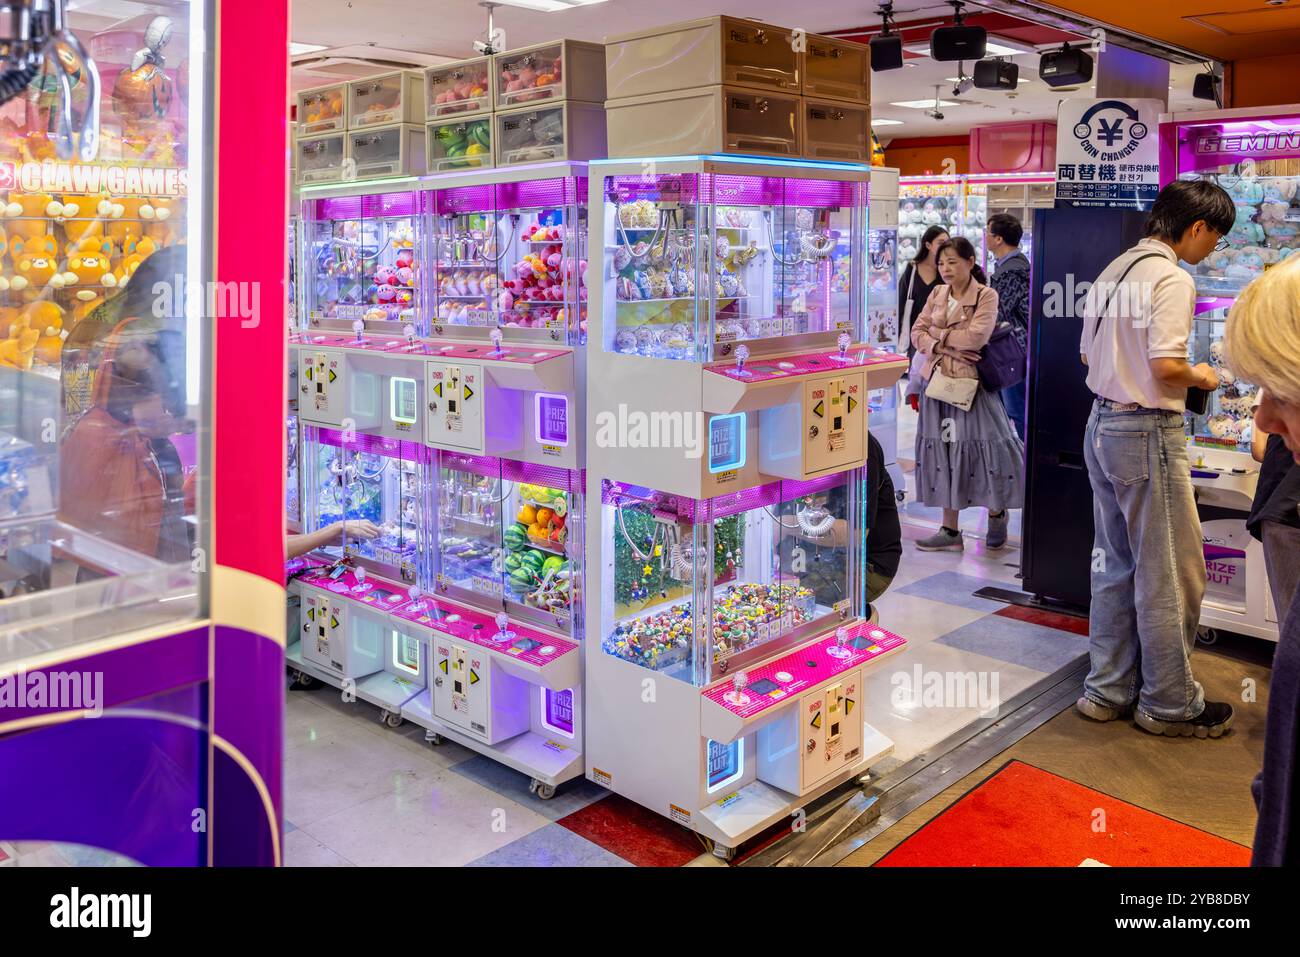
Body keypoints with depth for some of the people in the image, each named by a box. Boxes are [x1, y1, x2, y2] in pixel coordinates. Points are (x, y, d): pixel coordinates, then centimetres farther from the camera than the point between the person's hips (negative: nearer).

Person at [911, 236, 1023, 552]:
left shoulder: (986, 296, -5)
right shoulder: (937, 294, 11)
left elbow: (976, 337, -18)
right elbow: (917, 332, 4)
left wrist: (937, 334, -8)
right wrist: (945, 349, -12)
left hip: (971, 384, -5)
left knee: (981, 449, -1)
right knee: (945, 453, 7)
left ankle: (996, 514, 25)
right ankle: (950, 531, 13)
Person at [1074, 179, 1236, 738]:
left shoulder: (1115, 269, 13)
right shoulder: (1172, 278, -15)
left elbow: (1087, 354, 18)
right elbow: (1166, 367, -23)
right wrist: (1201, 378, -4)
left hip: (1102, 426, 9)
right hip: (1147, 434, -9)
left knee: (1114, 565, 16)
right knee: (1171, 573, 3)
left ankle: (1108, 690, 25)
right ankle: (1169, 703, 15)